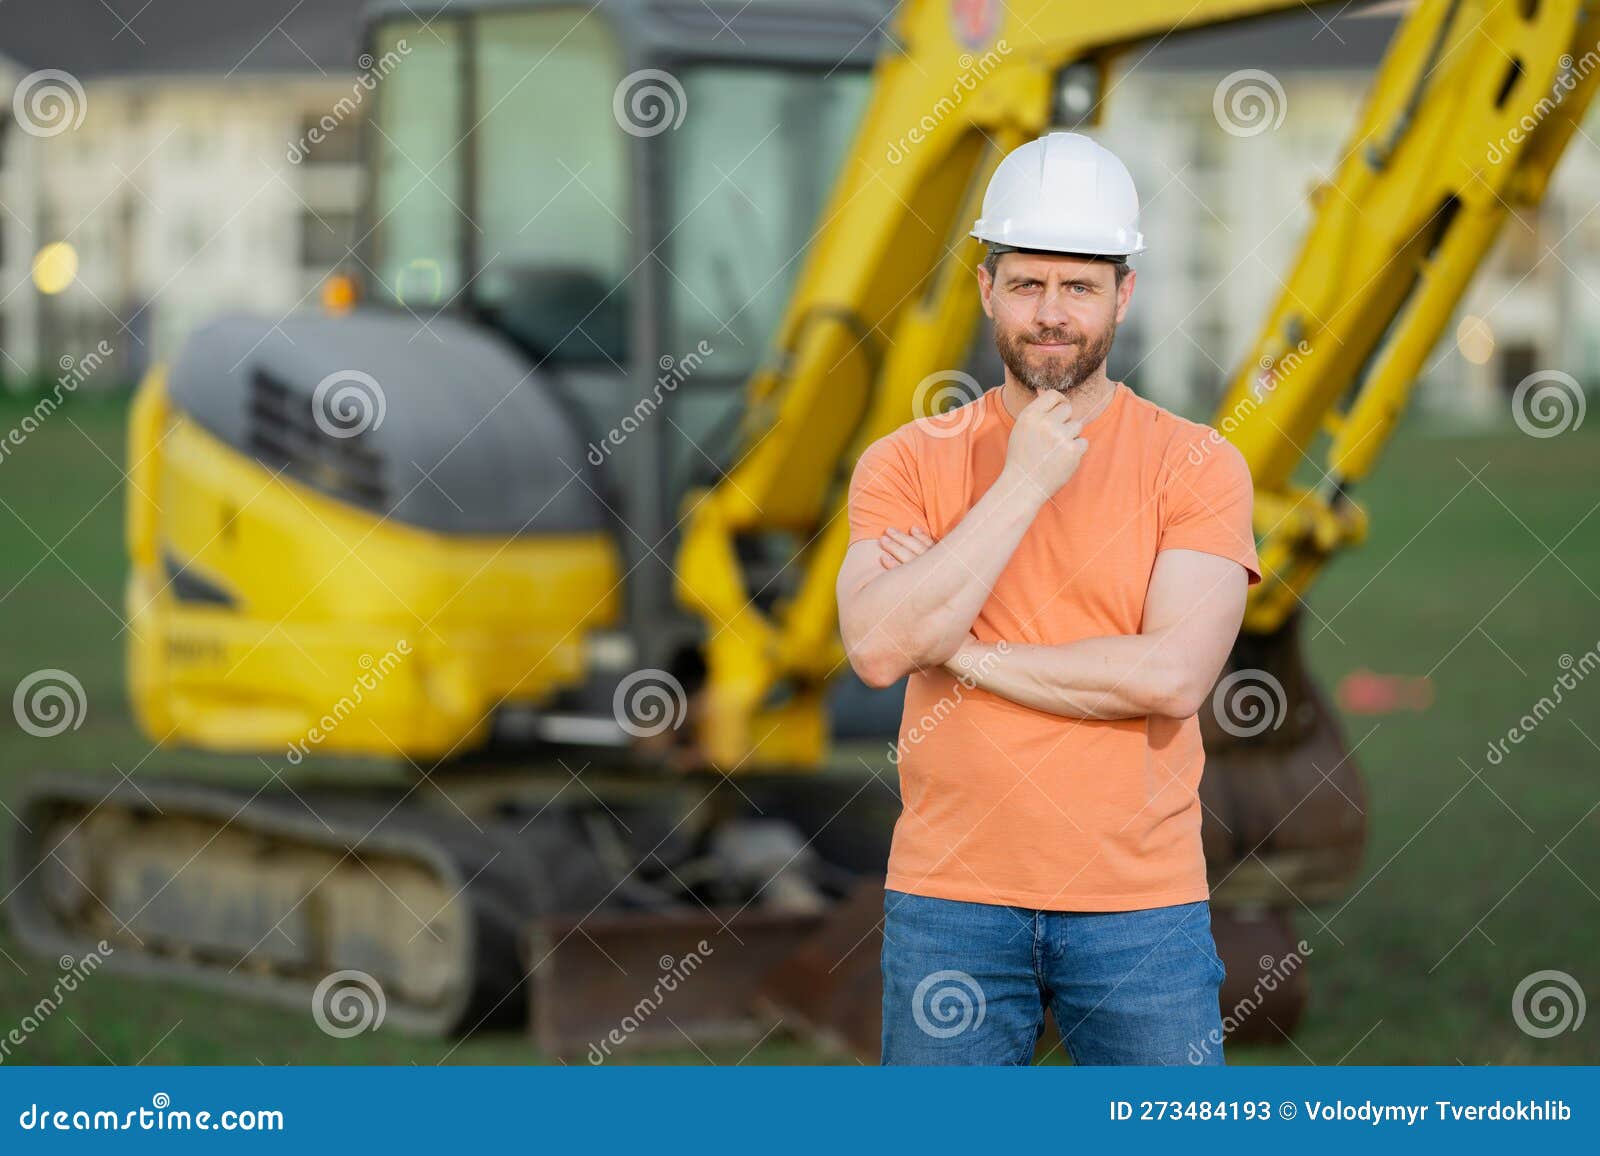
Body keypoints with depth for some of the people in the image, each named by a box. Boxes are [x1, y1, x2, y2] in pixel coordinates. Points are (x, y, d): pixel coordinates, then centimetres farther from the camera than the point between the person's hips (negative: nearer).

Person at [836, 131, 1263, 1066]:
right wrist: (1022, 486, -13)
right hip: (949, 894, 1)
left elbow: (1175, 675, -14)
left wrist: (964, 651, -11)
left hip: (1142, 895, -1)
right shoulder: (907, 463, 3)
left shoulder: (1196, 464, -1)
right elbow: (878, 646, -13)